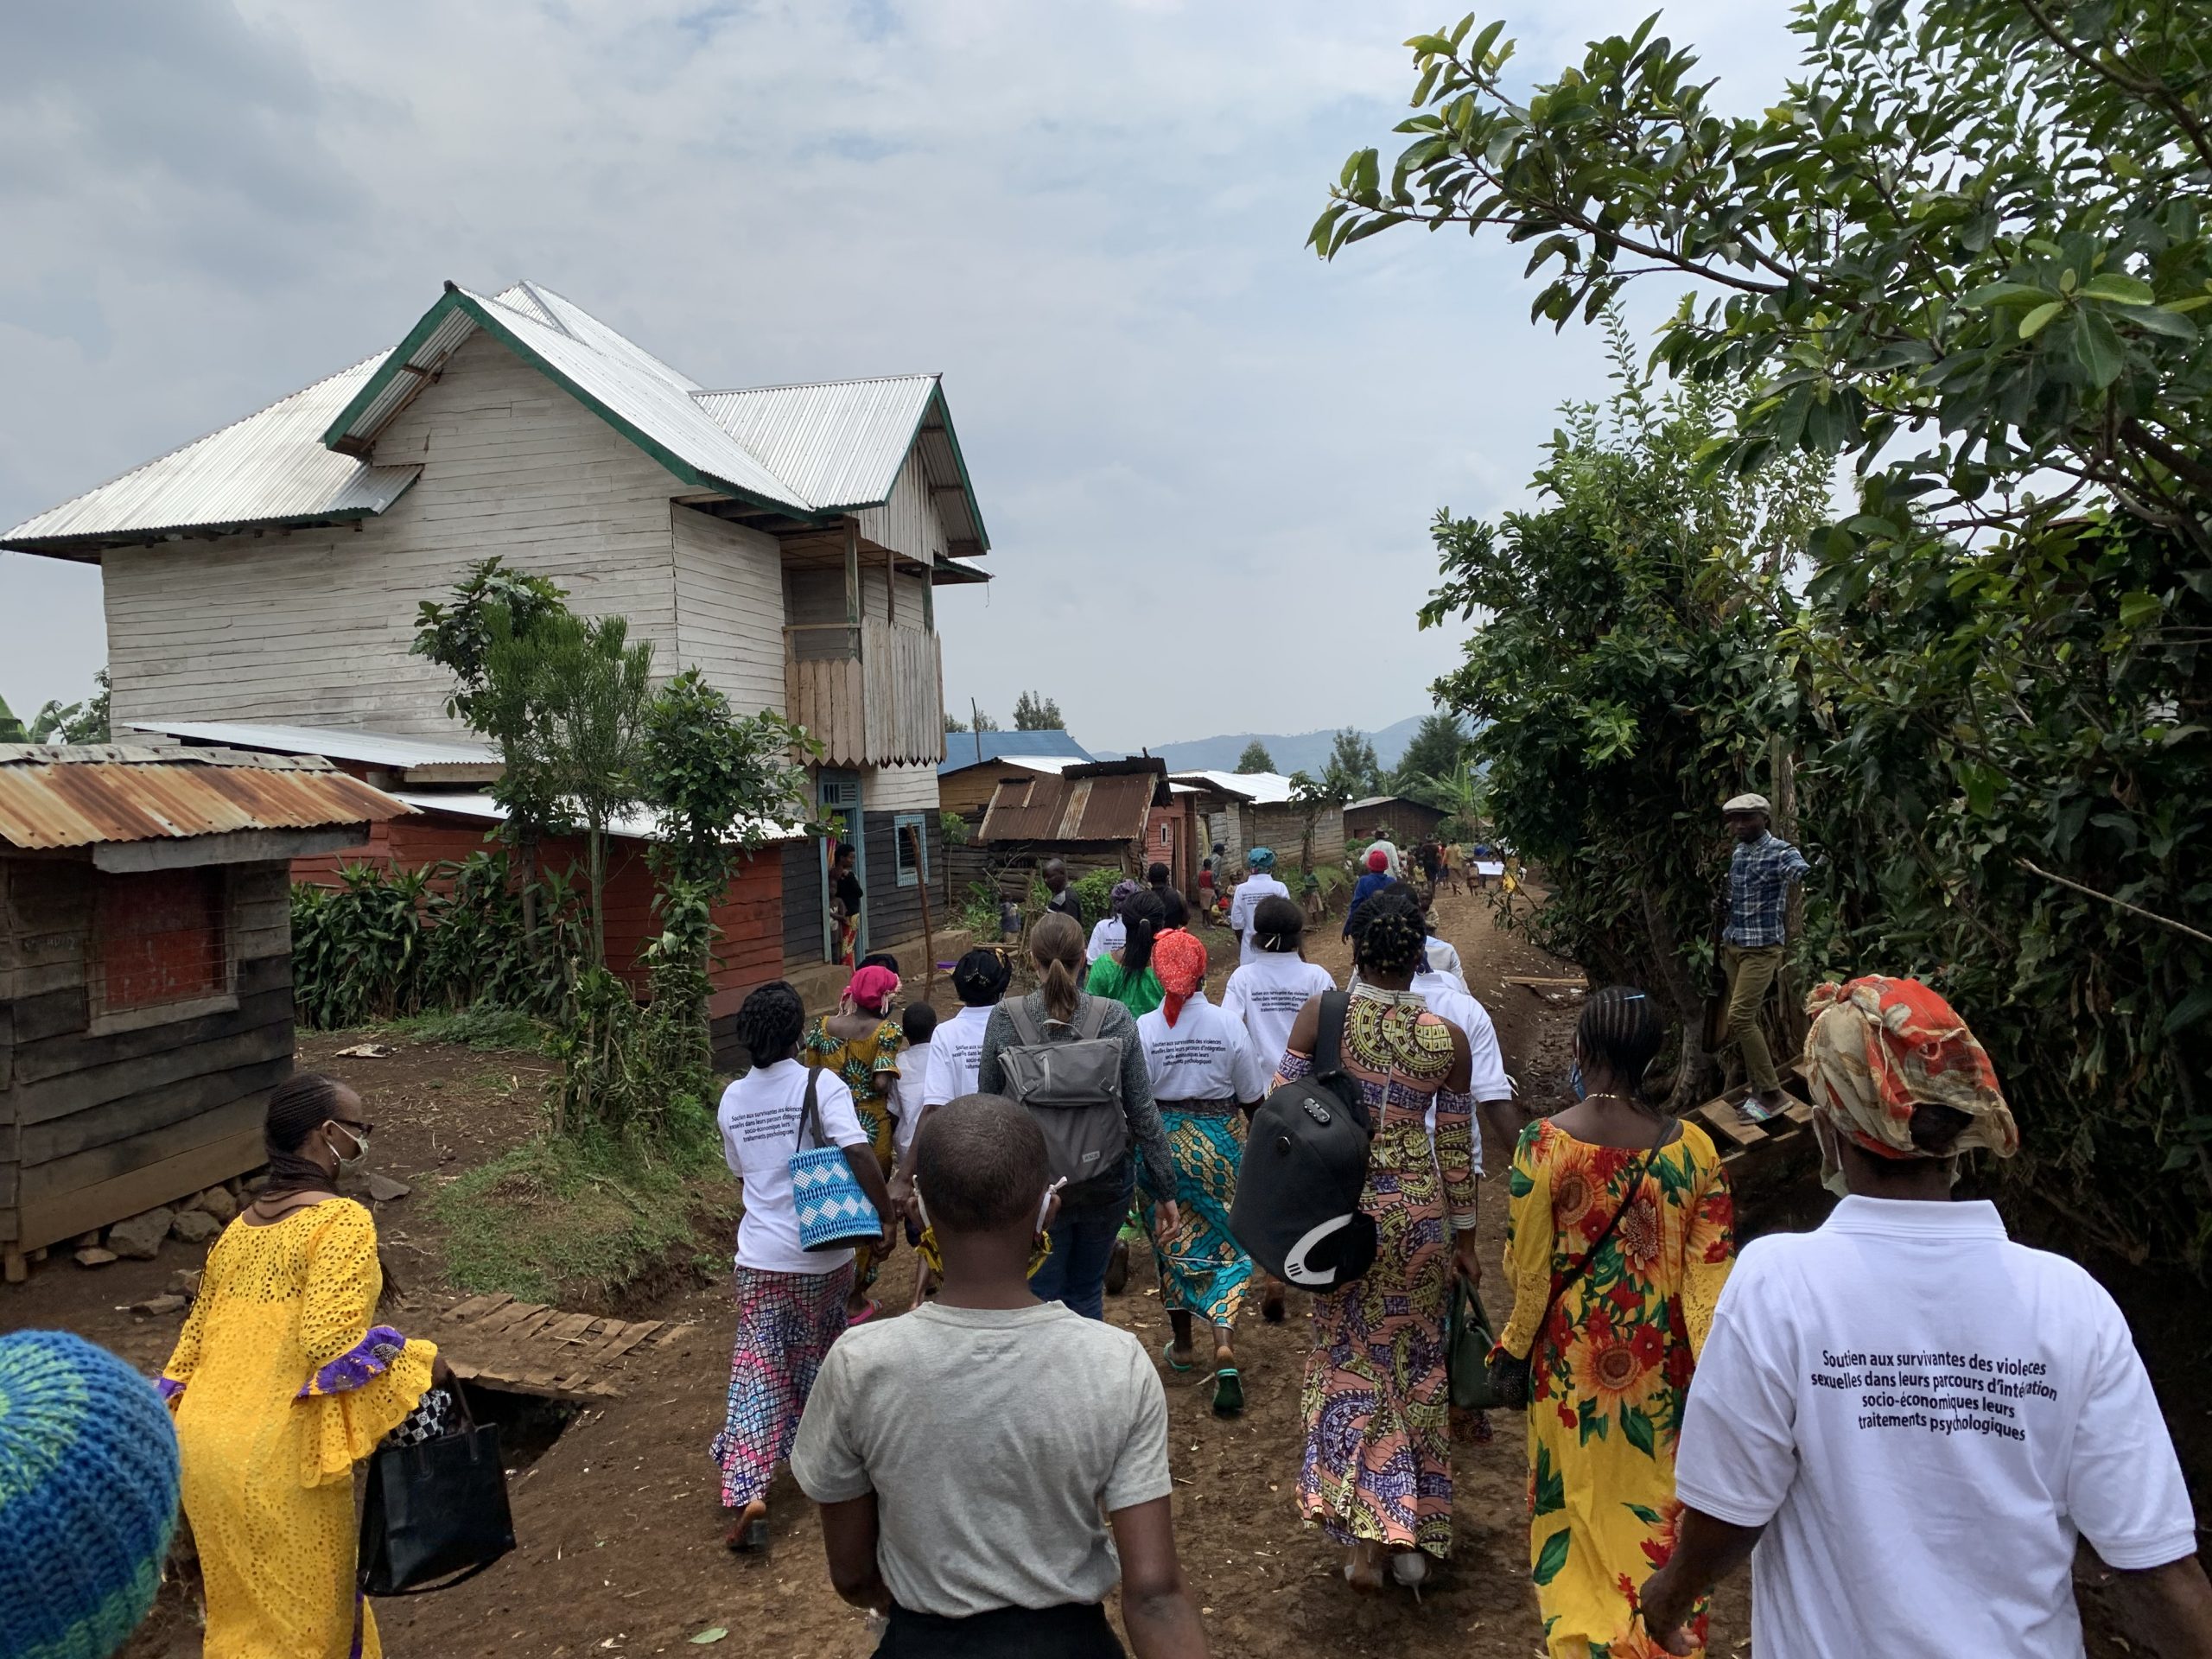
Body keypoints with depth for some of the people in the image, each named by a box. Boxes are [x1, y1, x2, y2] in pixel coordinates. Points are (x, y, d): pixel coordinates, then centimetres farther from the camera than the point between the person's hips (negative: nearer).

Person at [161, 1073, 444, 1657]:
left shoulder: (239, 1227, 10)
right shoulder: (341, 1220, -16)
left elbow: (195, 1338, 16)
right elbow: (331, 1340, -25)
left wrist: (167, 1432, 25)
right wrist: (420, 1362, -11)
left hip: (202, 1443, 8)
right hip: (278, 1459, -7)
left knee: (242, 1608, 25)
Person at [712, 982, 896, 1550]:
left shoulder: (732, 1099, 2)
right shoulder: (820, 1084, -13)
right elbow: (859, 1151, -24)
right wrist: (886, 1215, -14)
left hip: (759, 1259, 2)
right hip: (824, 1254, -2)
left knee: (757, 1373, 5)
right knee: (820, 1361, 21)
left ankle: (746, 1494, -7)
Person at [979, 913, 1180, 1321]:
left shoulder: (1004, 1019, -10)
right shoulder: (1115, 1018, -8)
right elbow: (1143, 1112, -5)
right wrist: (1165, 1190, 2)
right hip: (1106, 1180, 2)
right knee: (1088, 1292, 21)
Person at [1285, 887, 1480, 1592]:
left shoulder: (1320, 1016, -10)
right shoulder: (1446, 1039, -8)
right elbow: (1456, 1149, 0)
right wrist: (1465, 1237, 12)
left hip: (1340, 1204, 0)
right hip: (1418, 1208, 1)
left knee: (1351, 1361, 14)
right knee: (1416, 1365, 16)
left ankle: (1363, 1532, 10)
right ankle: (1414, 1536, 28)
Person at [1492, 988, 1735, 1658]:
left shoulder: (1544, 1142, -19)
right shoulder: (1691, 1147, -12)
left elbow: (1526, 1265, -12)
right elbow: (1710, 1274, -8)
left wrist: (1515, 1344, 6)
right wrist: (1711, 1372, 1)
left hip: (1573, 1360, -2)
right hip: (1659, 1365, 2)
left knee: (1580, 1506, 19)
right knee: (1654, 1508, 23)